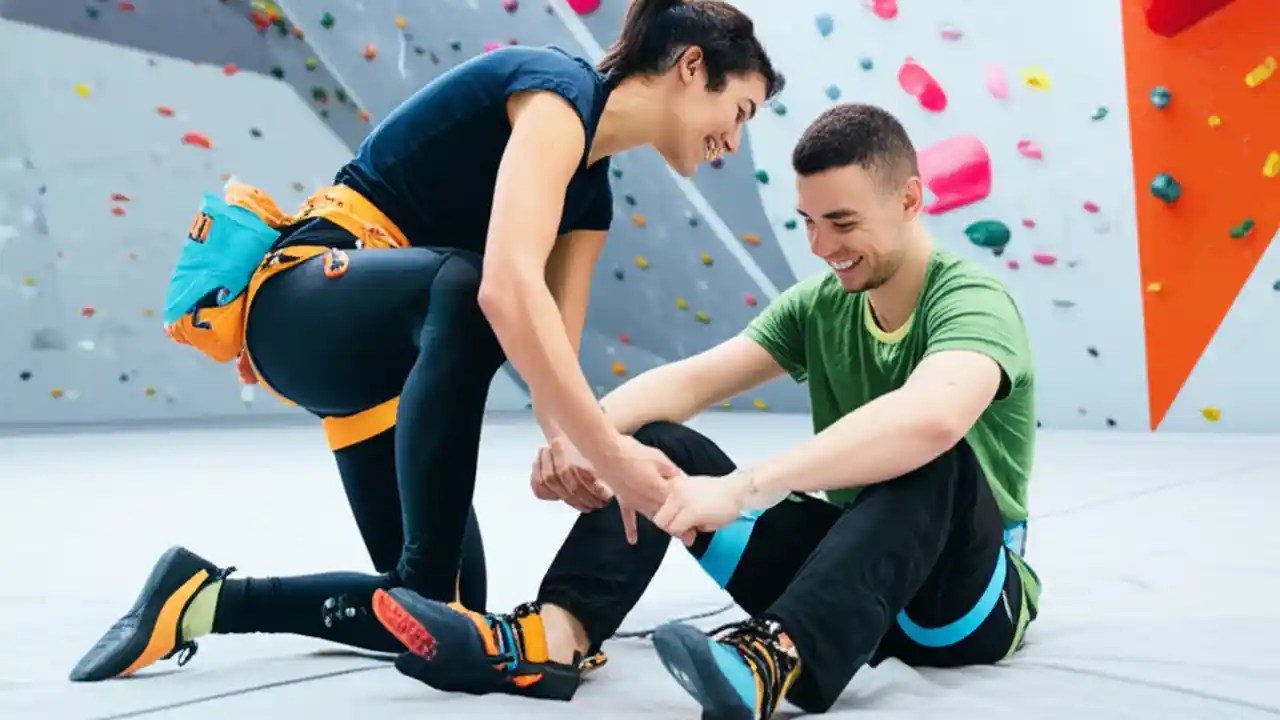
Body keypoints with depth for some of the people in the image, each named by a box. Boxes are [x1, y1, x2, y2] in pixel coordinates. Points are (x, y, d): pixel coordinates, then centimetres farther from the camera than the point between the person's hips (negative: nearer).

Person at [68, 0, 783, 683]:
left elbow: (555, 360, 2)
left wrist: (569, 446, -18)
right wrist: (613, 455, -33)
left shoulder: (589, 190, 12)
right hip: (295, 295, -9)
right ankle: (423, 584, -25)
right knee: (464, 287, -42)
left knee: (448, 621, 4)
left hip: (380, 360, 9)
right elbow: (507, 288, -33)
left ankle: (205, 597, 23)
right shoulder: (556, 89, -15)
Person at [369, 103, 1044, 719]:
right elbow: (691, 378, -11)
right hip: (846, 571, 5)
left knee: (927, 454, -37)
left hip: (972, 598, -5)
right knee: (655, 445, -10)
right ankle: (553, 634, -30)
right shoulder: (817, 305, 2)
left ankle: (777, 658, -51)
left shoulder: (971, 300, -18)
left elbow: (932, 418, -42)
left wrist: (739, 489, -47)